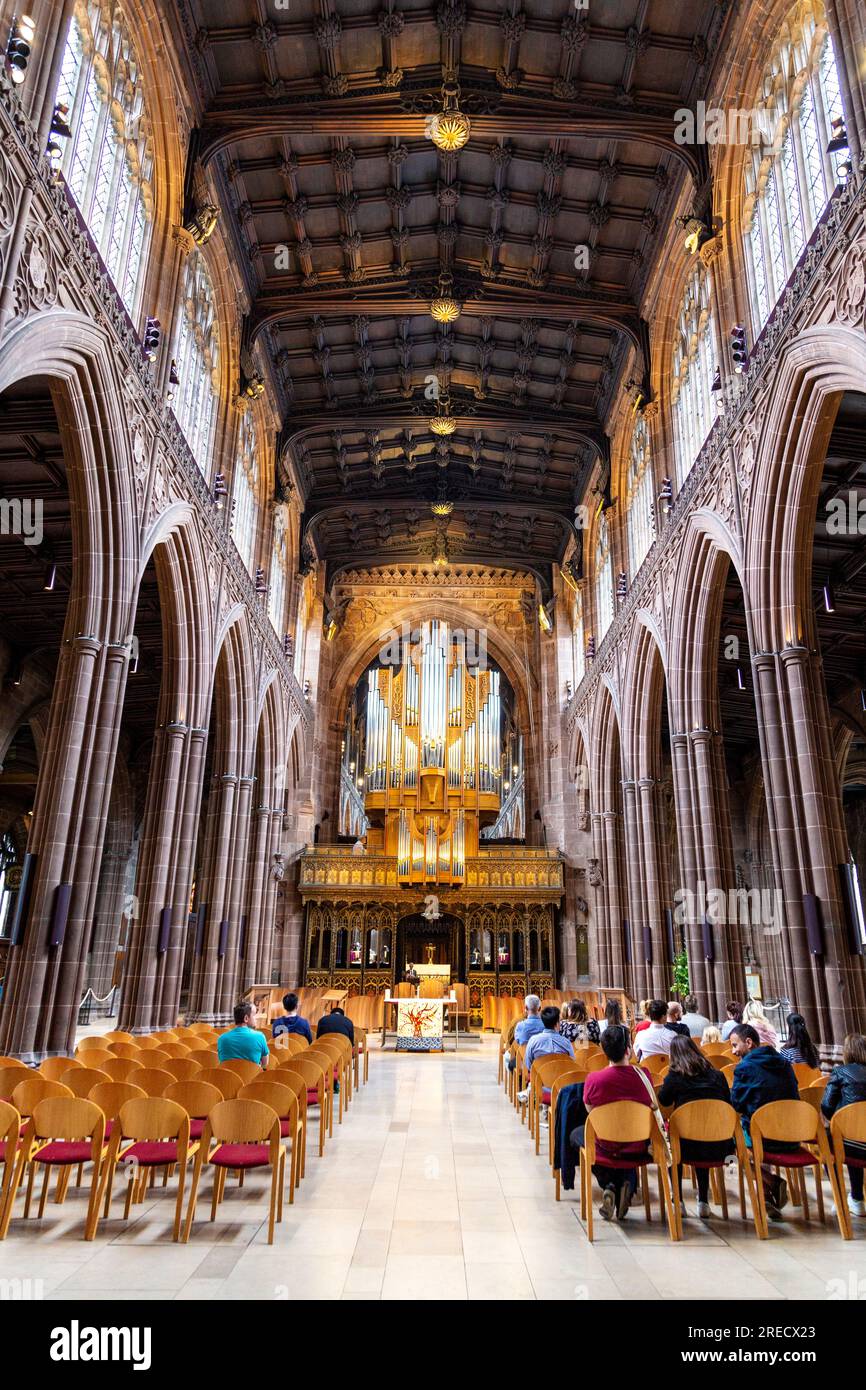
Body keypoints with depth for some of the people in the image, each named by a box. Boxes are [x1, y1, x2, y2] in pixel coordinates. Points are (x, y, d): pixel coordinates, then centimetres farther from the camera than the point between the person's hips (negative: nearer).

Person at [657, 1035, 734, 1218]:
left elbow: (663, 1100, 12)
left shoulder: (674, 1076, -5)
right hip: (719, 1148, 3)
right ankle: (703, 1203, 35)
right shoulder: (717, 1076, 3)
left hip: (688, 1147, -3)